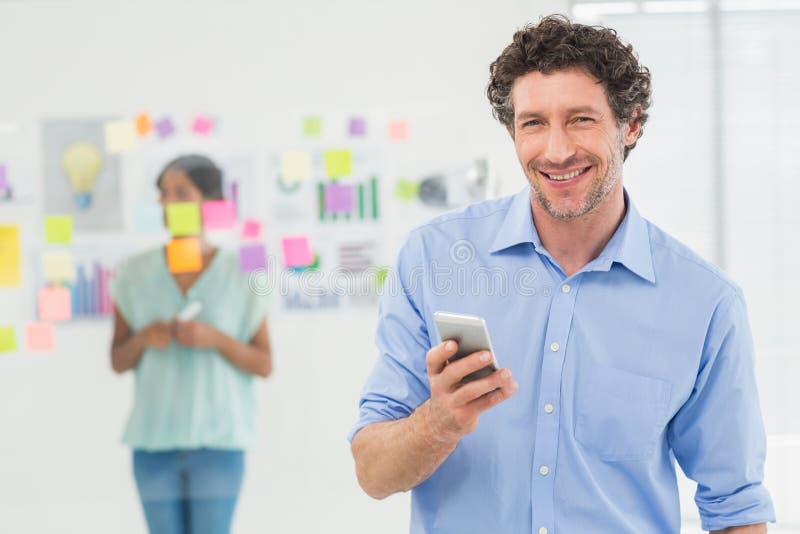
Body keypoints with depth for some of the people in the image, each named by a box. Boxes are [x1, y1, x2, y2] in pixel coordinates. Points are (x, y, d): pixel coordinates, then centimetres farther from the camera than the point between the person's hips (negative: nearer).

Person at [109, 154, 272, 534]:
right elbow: (118, 361, 7)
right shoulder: (135, 274, 2)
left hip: (218, 441, -2)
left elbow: (265, 366, -1)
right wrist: (143, 339, -16)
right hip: (156, 438, 2)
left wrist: (215, 339, -19)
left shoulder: (242, 277, -4)